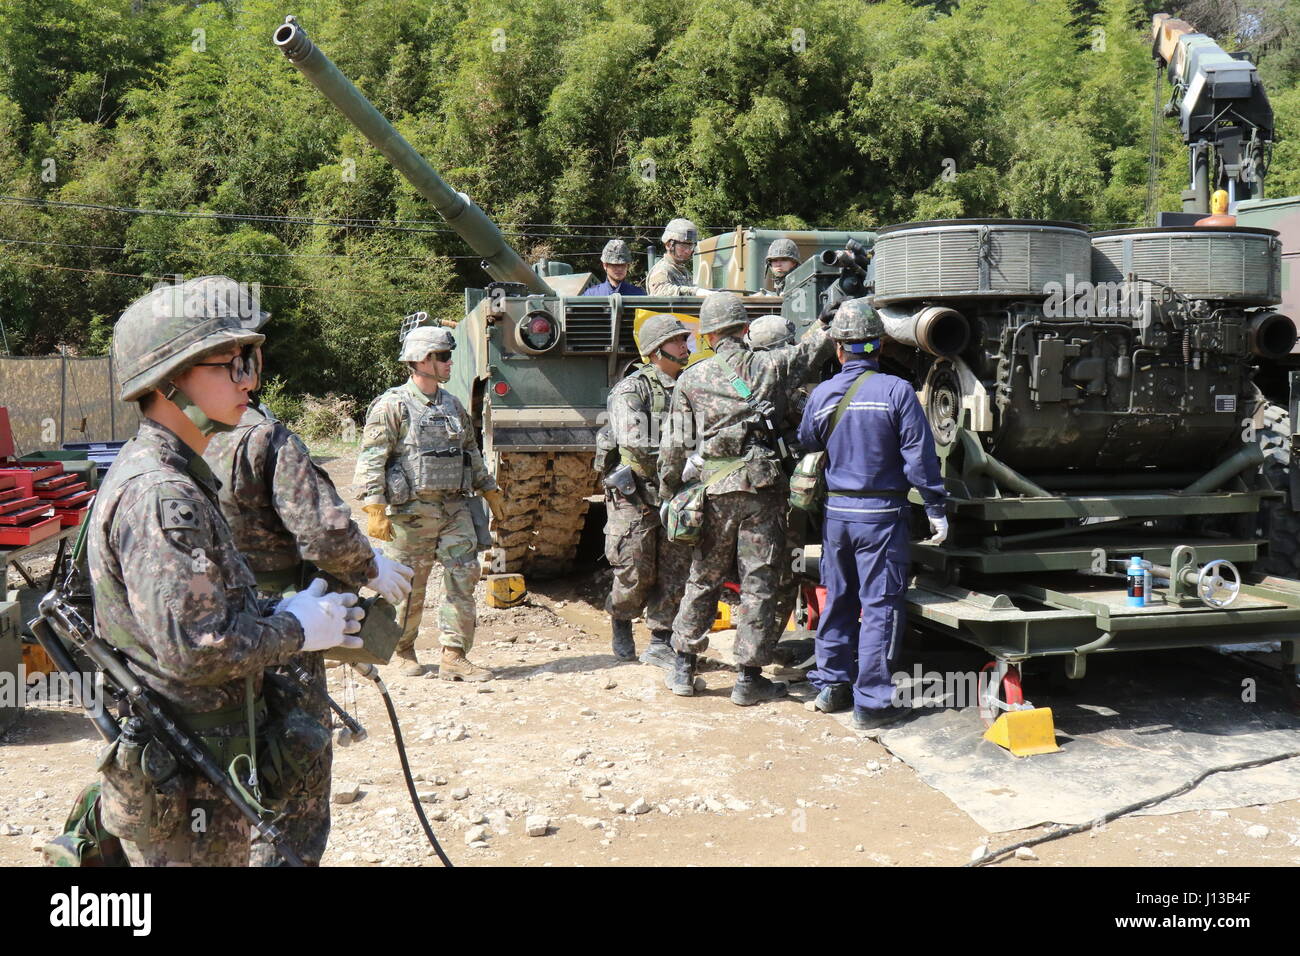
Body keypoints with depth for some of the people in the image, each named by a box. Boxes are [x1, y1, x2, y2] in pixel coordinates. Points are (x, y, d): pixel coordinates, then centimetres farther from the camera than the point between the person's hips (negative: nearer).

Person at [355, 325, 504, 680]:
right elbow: (371, 461, -11)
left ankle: (454, 657, 3)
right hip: (411, 510, -6)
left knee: (464, 577, -2)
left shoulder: (453, 404, 14)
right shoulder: (392, 406, -7)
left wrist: (488, 490, 23)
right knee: (409, 587, 4)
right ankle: (403, 652, 24)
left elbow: (471, 452, 25)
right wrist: (375, 509, -18)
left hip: (454, 507, 6)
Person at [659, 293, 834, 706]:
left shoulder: (691, 378, 5)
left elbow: (675, 446, 4)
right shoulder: (770, 365, 3)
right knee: (759, 582, 3)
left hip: (715, 489, 2)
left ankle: (684, 667, 21)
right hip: (762, 486, -2)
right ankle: (749, 678, 7)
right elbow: (814, 349, 20)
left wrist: (667, 490, 16)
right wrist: (823, 325, 40)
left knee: (703, 578, 14)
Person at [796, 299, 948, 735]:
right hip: (882, 513, -4)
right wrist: (936, 508, -4)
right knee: (879, 605, 1)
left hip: (836, 511, 4)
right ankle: (871, 703, 2)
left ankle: (832, 686, 25)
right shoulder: (896, 391, -10)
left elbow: (805, 446, 13)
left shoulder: (821, 395, 1)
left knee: (837, 600, 17)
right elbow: (919, 457, -10)